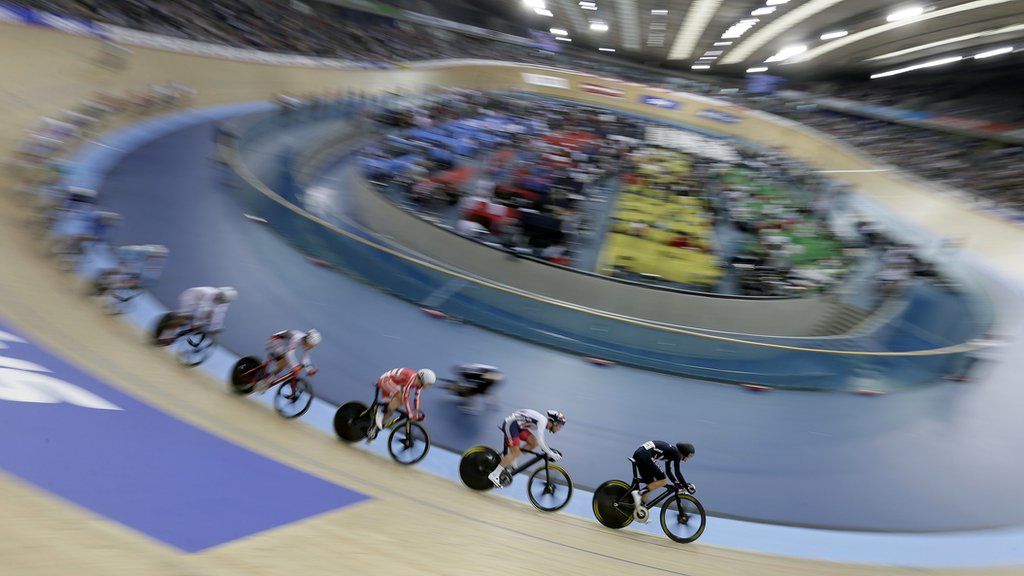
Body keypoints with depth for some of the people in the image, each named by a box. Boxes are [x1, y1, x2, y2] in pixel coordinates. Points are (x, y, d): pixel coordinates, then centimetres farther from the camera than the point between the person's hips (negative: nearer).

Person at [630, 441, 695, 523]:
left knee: (650, 484, 17)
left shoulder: (671, 452, 25)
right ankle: (639, 493, -13)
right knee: (663, 481, -6)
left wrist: (677, 483, 32)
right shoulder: (676, 452, 0)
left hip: (638, 454, 10)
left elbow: (668, 471, 31)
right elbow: (677, 472, -1)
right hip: (644, 456, -10)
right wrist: (687, 486, 9)